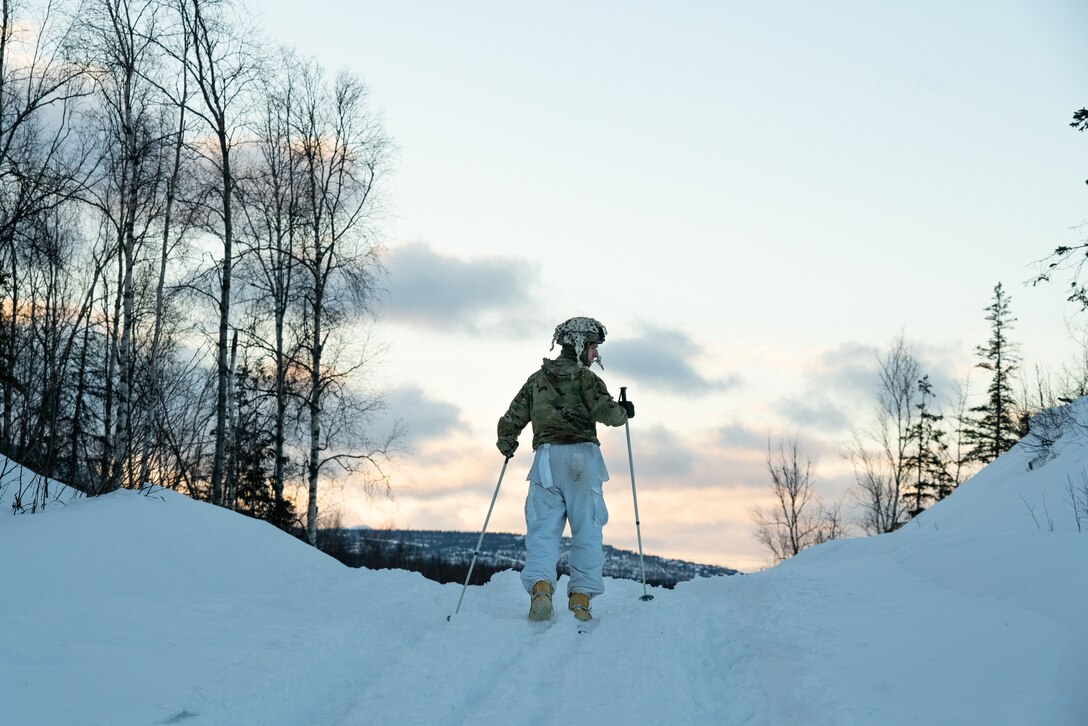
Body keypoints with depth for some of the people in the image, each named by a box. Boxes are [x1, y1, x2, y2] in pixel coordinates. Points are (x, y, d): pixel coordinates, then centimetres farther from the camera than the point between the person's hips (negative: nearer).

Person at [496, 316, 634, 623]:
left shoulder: (537, 379, 17)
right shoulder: (584, 378, 2)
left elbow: (510, 421, 18)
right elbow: (604, 411, -13)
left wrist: (506, 446, 37)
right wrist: (624, 411, 9)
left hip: (547, 457, 3)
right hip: (583, 455, -3)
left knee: (542, 528, -2)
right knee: (587, 530, 1)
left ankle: (540, 586, -24)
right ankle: (581, 598, -7)